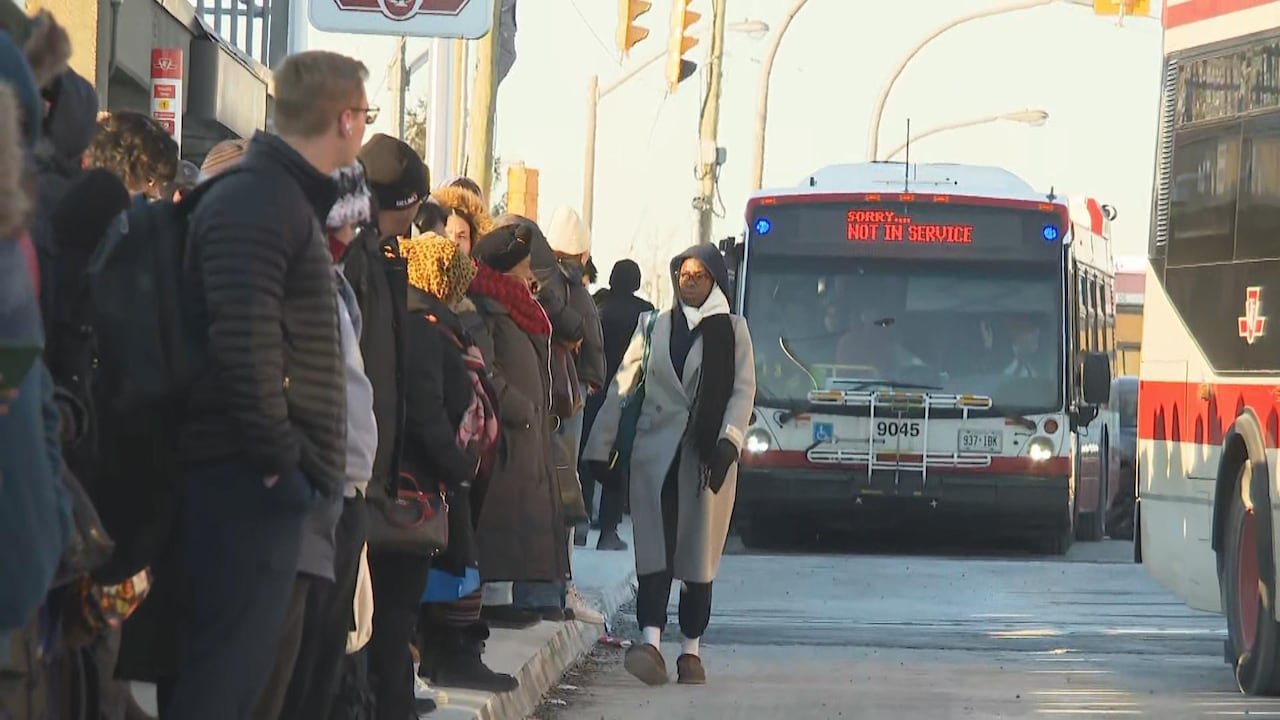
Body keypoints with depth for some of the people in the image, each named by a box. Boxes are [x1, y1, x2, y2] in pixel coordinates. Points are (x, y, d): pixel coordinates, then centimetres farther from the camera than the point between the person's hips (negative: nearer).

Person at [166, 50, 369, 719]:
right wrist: (279, 458, -18)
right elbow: (244, 343, -24)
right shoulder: (258, 202, -13)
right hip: (251, 481, -10)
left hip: (263, 479, 10)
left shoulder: (285, 198, 19)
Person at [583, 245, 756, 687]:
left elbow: (744, 390, 1)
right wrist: (600, 445, 6)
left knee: (700, 552, 3)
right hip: (657, 451, 0)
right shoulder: (652, 327, 13)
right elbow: (622, 385, 11)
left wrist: (729, 441, -15)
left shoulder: (733, 331, 9)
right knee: (655, 548, -11)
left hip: (707, 457, 0)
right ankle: (651, 643, -23)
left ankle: (690, 650, 10)